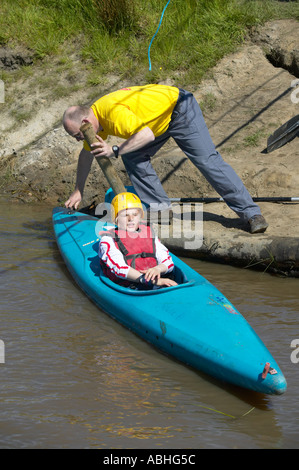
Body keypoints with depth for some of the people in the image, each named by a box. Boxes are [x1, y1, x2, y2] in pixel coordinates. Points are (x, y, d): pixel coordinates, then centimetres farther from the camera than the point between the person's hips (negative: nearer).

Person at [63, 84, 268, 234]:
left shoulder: (112, 111, -32)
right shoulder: (96, 119, 0)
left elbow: (146, 134, -40)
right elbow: (86, 154, 16)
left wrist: (115, 150, -40)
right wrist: (78, 191, 20)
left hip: (180, 109, -9)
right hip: (162, 119, 9)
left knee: (208, 160, -13)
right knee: (133, 158, 0)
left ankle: (251, 213, -11)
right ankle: (161, 208, 7)